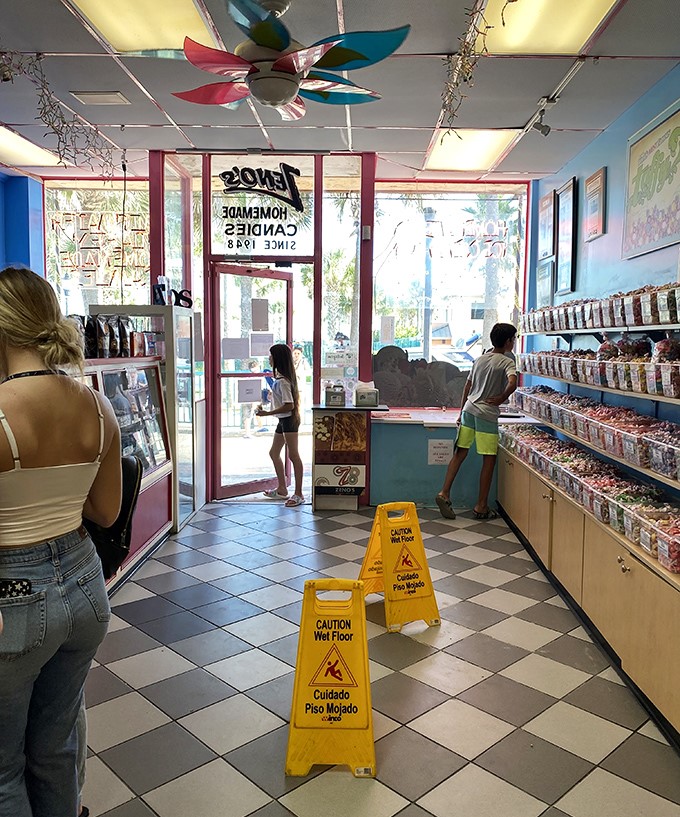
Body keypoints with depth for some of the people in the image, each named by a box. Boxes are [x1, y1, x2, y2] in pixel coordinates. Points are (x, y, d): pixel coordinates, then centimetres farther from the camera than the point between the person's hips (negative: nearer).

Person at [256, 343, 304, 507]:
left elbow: (288, 406, -23)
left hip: (289, 420, -11)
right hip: (283, 420, 11)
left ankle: (298, 494, 3)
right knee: (274, 453, 16)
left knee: (293, 455, -4)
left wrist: (268, 413, -20)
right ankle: (282, 489, 26)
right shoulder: (280, 377, 9)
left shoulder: (282, 381, -20)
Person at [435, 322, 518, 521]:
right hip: (487, 415, -6)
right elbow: (512, 383, -25)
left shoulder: (479, 359, 14)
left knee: (460, 453, 10)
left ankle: (444, 493, 5)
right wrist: (501, 399, -8)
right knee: (489, 460, 4)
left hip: (469, 410, 6)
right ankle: (481, 506, 9)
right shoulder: (507, 362, -6)